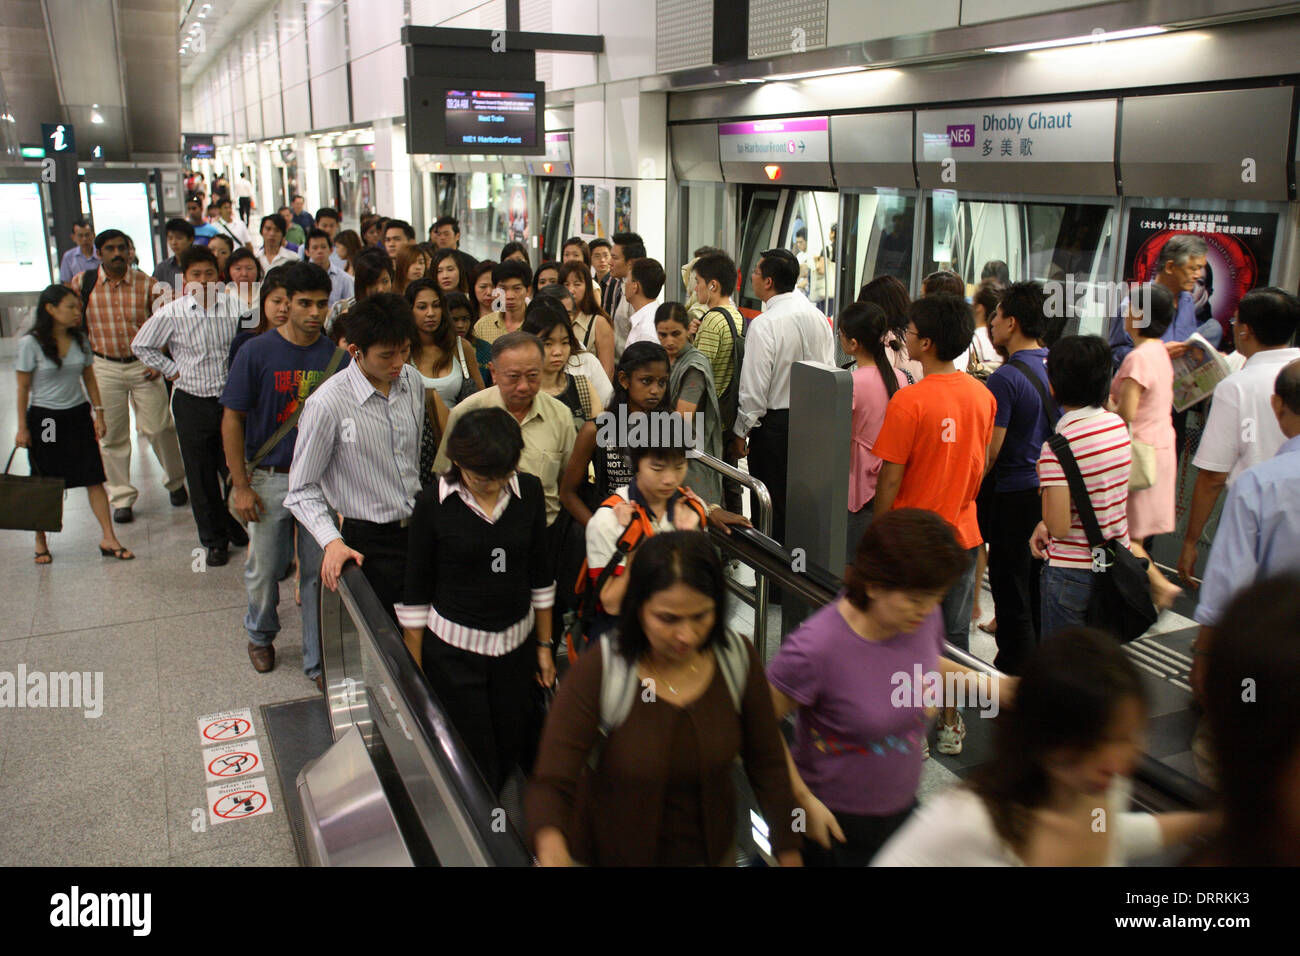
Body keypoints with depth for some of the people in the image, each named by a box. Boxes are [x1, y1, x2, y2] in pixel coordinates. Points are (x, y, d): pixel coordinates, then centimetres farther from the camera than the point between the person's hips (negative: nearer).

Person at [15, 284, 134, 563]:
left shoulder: (80, 339, 3)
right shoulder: (31, 343, -10)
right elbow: (23, 388, -6)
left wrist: (98, 414, 6)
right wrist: (22, 428, -6)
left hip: (78, 416, 4)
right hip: (44, 418, -3)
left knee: (94, 478, 0)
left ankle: (108, 539, 4)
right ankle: (41, 542, 22)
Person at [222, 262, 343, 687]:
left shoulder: (338, 357, -1)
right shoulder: (257, 353, -7)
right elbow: (232, 419, -4)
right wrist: (241, 486, -7)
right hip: (269, 480, -1)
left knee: (320, 573, 7)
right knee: (264, 570, 12)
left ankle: (317, 660, 22)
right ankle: (261, 634, 42)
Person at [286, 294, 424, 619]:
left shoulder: (412, 380, 0)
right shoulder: (327, 404, -19)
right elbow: (302, 489, -12)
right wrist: (332, 542, -25)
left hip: (417, 528, 5)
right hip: (370, 543, -5)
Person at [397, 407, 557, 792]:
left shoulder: (529, 491, -3)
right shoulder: (433, 504, -12)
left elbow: (540, 573, 7)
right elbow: (416, 593, -4)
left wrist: (544, 645, 11)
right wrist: (415, 672, -2)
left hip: (516, 645, 3)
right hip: (453, 650, -3)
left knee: (513, 747, 11)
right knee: (473, 760, 1)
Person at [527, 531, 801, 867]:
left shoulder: (737, 659, -17)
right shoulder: (596, 673, -27)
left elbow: (766, 763, -4)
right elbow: (550, 784, -30)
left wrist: (789, 853, -1)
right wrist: (552, 848, -50)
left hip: (710, 850, 3)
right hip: (615, 852, -2)